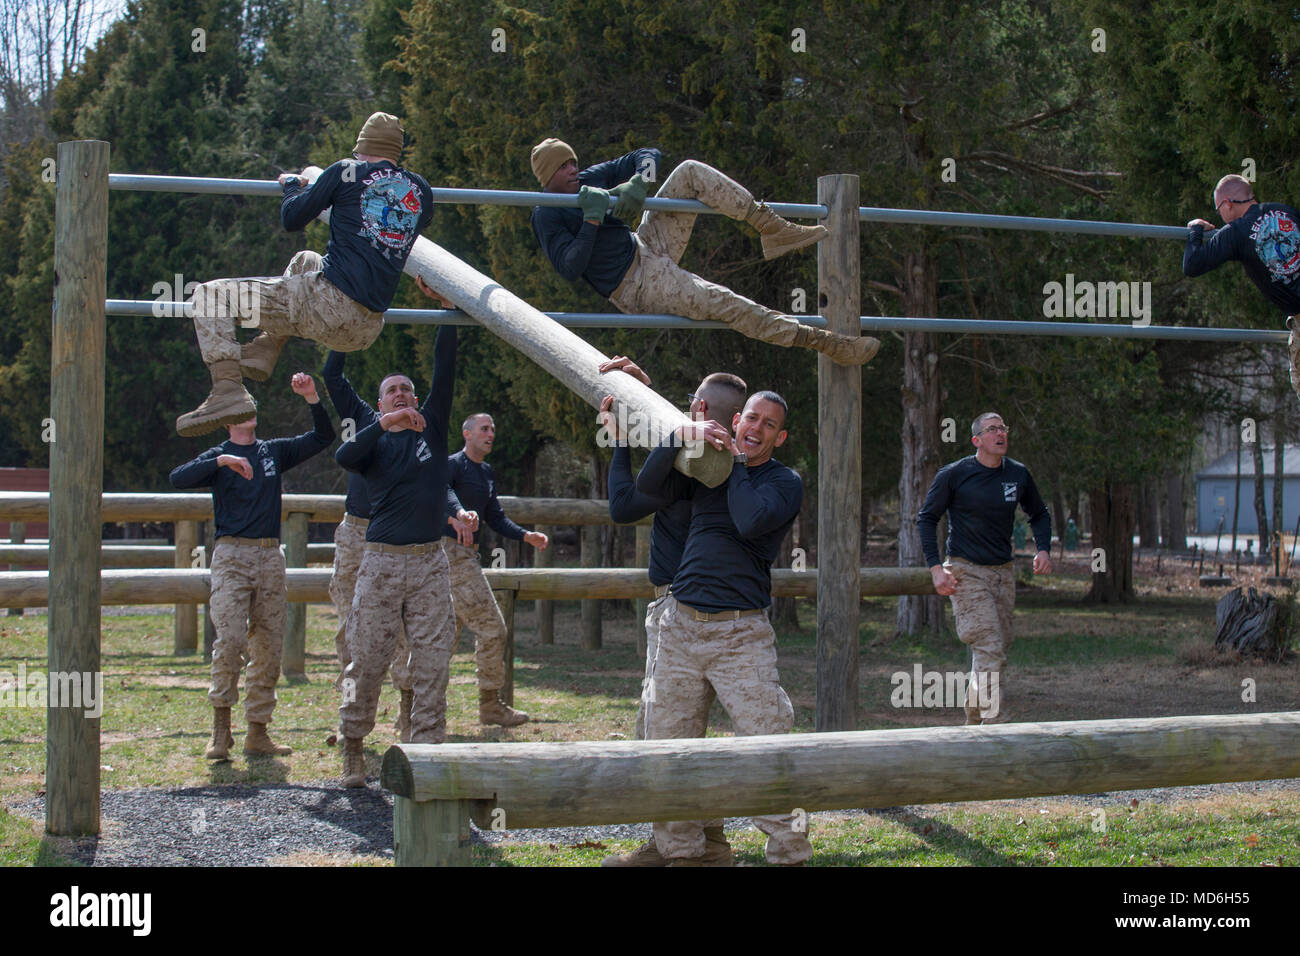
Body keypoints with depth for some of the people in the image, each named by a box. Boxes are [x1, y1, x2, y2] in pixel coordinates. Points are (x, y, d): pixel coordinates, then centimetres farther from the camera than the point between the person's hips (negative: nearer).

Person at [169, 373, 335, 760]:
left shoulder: (274, 452, 16)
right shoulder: (218, 457, 5)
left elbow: (321, 438, 15)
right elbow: (178, 478, -12)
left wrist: (312, 398, 0)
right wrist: (222, 461, -23)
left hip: (271, 557, 4)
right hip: (232, 555, -4)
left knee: (269, 646, 3)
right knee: (230, 639, -16)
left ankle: (258, 732, 9)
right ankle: (221, 728, -8)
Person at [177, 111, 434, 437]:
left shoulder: (347, 172, 1)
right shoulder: (421, 190, 13)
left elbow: (292, 220, 10)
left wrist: (293, 185, 32)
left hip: (330, 306, -6)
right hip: (367, 332, 7)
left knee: (209, 295, 3)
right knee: (305, 262, 37)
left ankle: (228, 391, -17)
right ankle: (262, 354, 29)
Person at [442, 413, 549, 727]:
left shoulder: (487, 473, 19)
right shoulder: (453, 464, -10)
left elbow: (496, 518, 22)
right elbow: (441, 488, -32)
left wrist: (526, 536, 6)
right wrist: (460, 512, -52)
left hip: (466, 554, 10)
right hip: (450, 551, -10)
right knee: (491, 627, -10)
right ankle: (491, 706, -2)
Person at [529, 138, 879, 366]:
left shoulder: (588, 180, 8)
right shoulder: (546, 217, -12)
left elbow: (649, 156, 5)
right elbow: (570, 267, -25)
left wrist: (637, 184, -17)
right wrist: (592, 220, -30)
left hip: (646, 248, 9)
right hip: (638, 285, -8)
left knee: (690, 172, -5)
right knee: (723, 303, -25)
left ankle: (775, 230, -10)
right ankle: (823, 341, -20)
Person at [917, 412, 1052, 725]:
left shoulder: (1018, 474, 6)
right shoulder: (954, 474, -7)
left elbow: (1039, 514, 21)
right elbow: (927, 518, 0)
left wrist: (1043, 549, 3)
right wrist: (936, 567, -10)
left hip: (1003, 572, 5)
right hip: (966, 571, -5)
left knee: (999, 650, 7)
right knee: (989, 651, -17)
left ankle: (974, 722, 23)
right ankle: (995, 726, -18)